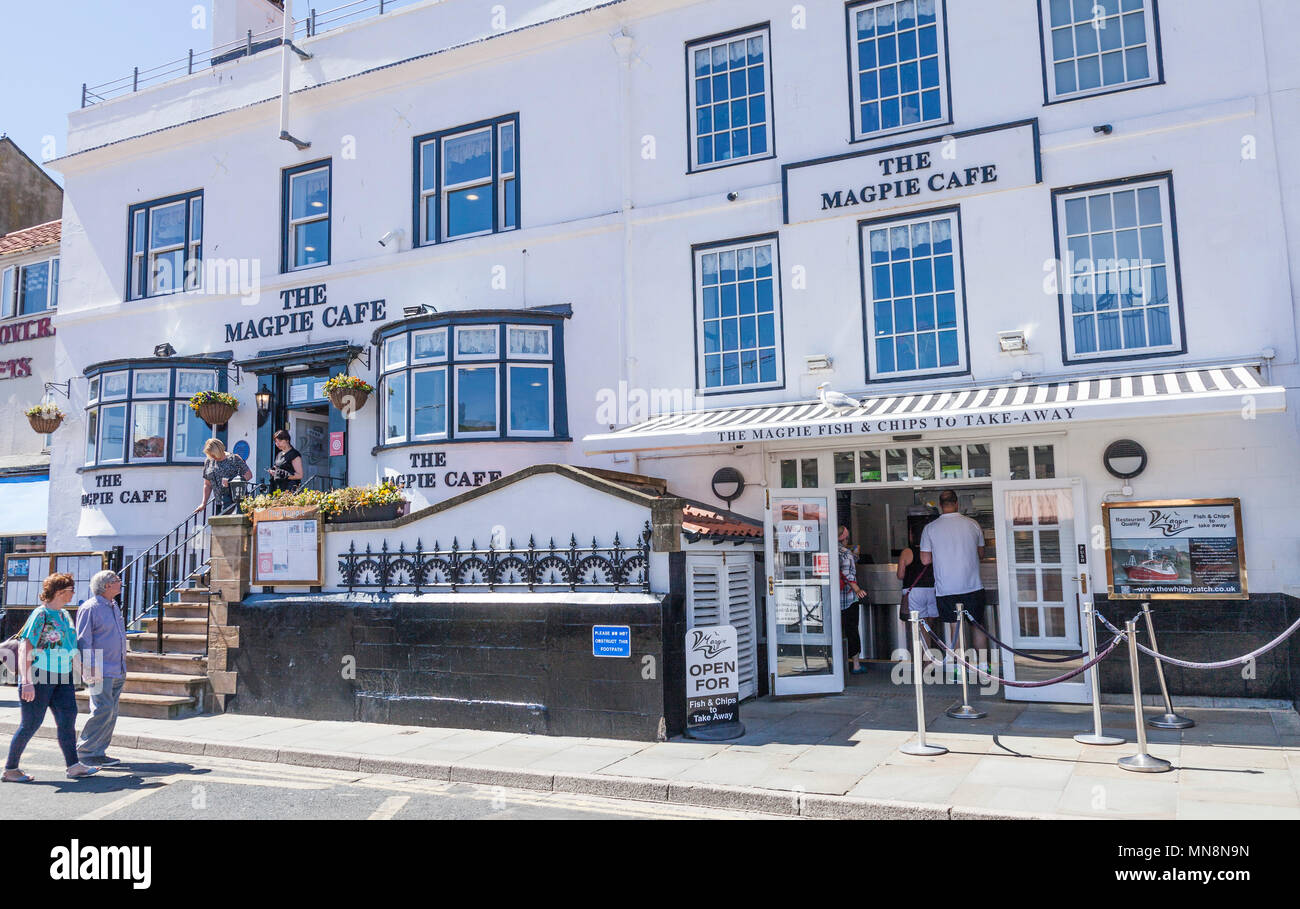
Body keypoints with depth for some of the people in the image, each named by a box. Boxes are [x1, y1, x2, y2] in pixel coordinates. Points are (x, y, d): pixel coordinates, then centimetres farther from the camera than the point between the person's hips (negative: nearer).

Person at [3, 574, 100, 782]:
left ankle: (73, 766, 0)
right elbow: (24, 648, -18)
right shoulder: (40, 614, -13)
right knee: (31, 723, 0)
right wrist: (26, 682, -25)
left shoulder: (64, 614, 13)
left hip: (61, 676, 8)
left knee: (68, 717, 0)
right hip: (39, 676, -8)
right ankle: (10, 770, 17)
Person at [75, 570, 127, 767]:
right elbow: (83, 640, -13)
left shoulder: (114, 607, 17)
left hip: (117, 671, 9)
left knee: (111, 714, 9)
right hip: (101, 671, -9)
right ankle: (83, 752, 0)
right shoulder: (90, 608, -10)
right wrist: (90, 669, -19)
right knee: (103, 710, -11)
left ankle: (98, 752, 16)